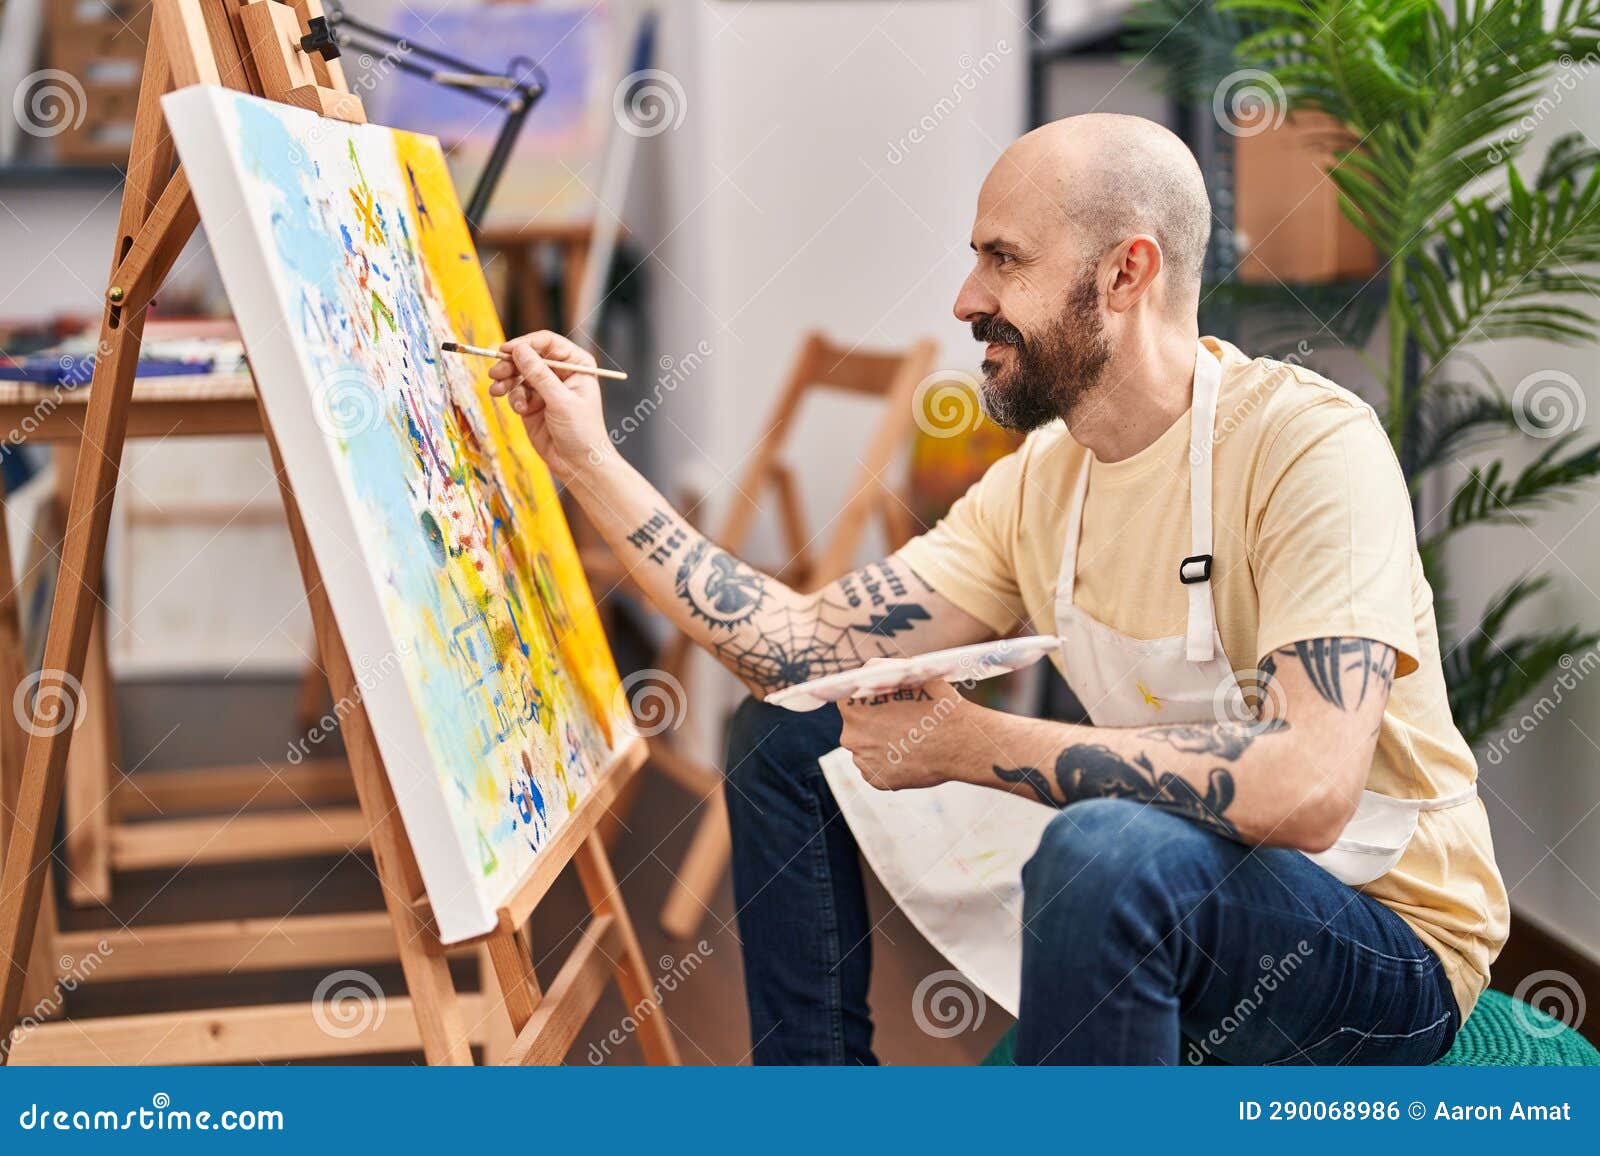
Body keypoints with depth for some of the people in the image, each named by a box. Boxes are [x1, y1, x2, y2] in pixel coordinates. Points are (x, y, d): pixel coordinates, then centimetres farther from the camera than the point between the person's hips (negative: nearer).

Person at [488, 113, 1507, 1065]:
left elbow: (1307, 787, -34)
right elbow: (804, 648, -3)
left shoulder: (1307, 441, -22)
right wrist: (591, 462, -5)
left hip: (1384, 949, -7)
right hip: (1139, 898, 7)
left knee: (1111, 849, -39)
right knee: (784, 736, 4)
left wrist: (970, 743, -28)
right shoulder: (1035, 486, 0)